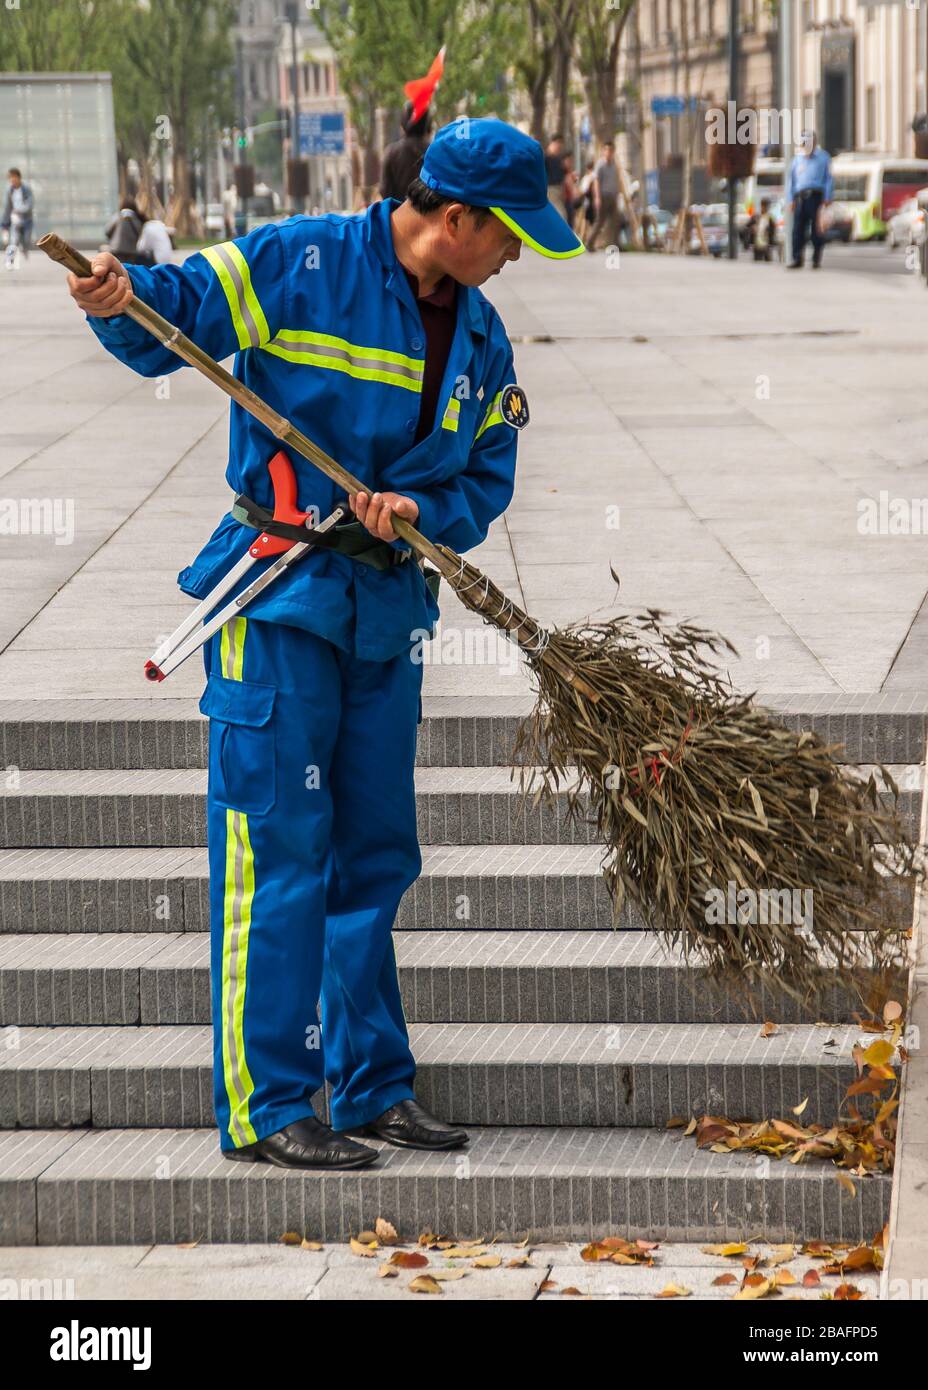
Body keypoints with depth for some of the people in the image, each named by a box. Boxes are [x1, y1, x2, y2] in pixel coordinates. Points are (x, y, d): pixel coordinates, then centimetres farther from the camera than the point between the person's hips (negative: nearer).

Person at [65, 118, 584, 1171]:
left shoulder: (481, 341, 10)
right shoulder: (299, 263, -8)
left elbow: (485, 483, 11)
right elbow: (175, 314, -7)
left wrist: (423, 512, -10)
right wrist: (122, 300, -30)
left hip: (388, 610, 7)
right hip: (277, 599, -7)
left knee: (373, 853, 13)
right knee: (273, 853, -8)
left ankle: (370, 1087, 23)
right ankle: (264, 1108, -3)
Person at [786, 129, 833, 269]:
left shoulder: (823, 157, 10)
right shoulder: (798, 159, 18)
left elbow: (829, 179, 5)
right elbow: (791, 179, 16)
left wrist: (827, 198, -4)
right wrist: (791, 199, 6)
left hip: (816, 195, -2)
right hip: (801, 197, 2)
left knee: (816, 228, -2)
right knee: (798, 228, -5)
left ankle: (816, 259, 4)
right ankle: (797, 259, -4)